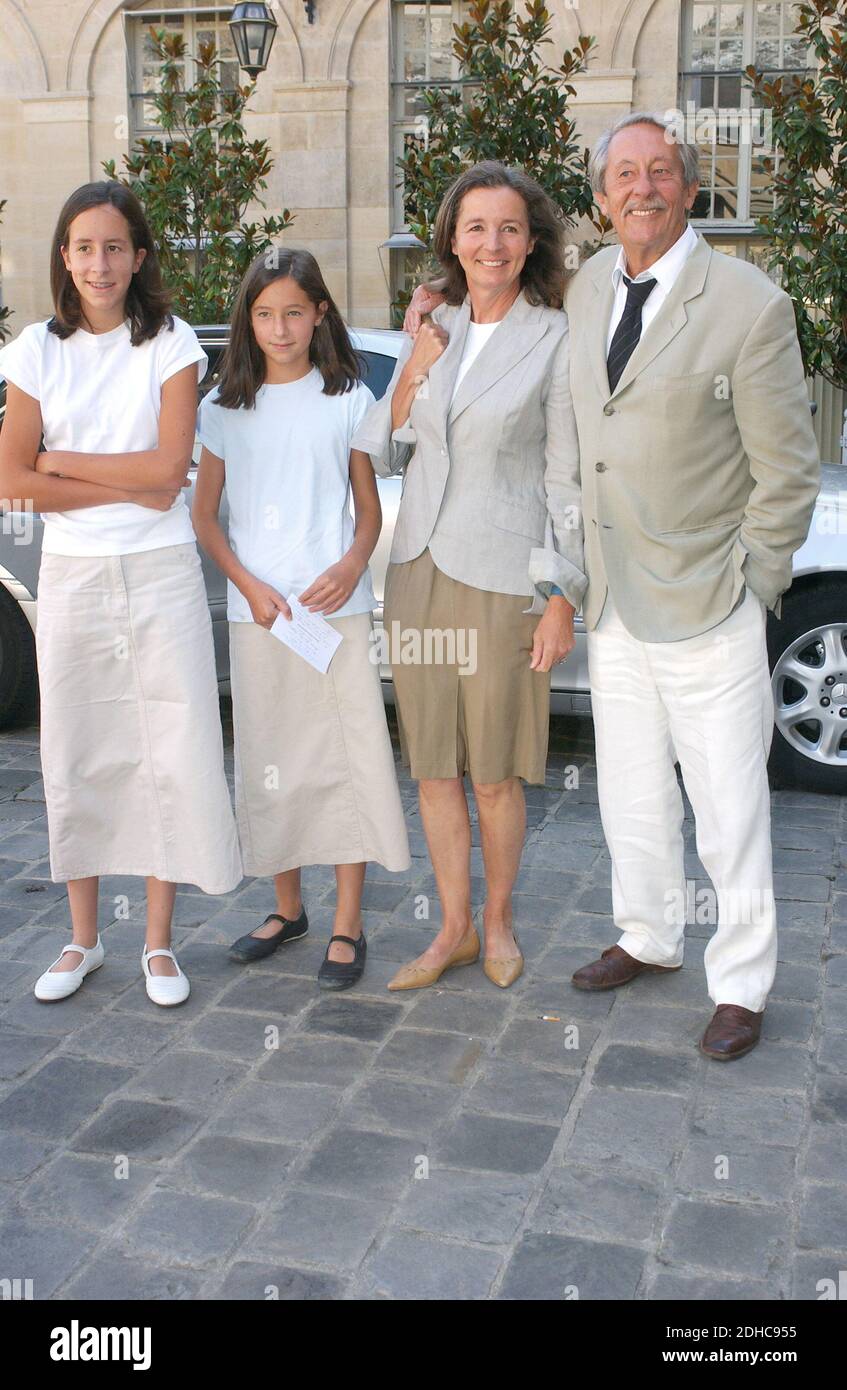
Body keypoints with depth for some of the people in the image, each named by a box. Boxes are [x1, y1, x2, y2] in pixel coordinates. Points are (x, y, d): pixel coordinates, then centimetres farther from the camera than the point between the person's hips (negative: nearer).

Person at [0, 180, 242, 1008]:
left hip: (160, 574, -1)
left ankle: (158, 942, 15)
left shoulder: (171, 344, 0)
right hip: (71, 575, 2)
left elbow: (167, 471, -10)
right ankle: (83, 939, 23)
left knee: (170, 753, 0)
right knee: (76, 756, 7)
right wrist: (128, 487, -9)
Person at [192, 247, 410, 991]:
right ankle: (287, 907, 26)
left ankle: (347, 925, 8)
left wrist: (352, 565, -14)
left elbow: (370, 510, 6)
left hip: (336, 606, -2)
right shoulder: (226, 407, 7)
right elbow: (205, 516, 7)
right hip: (255, 611, 2)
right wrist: (249, 586, -8)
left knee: (345, 756, -2)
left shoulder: (347, 399, 4)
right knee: (269, 760, 9)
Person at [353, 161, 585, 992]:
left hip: (501, 580, -5)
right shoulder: (432, 333, 10)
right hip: (417, 572, 5)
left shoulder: (556, 342, -4)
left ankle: (497, 920, 27)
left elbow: (569, 480, -4)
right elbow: (379, 456, 12)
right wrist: (409, 381, -4)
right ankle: (453, 929, 24)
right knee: (432, 768, 9)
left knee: (493, 775, 4)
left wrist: (563, 600, -8)